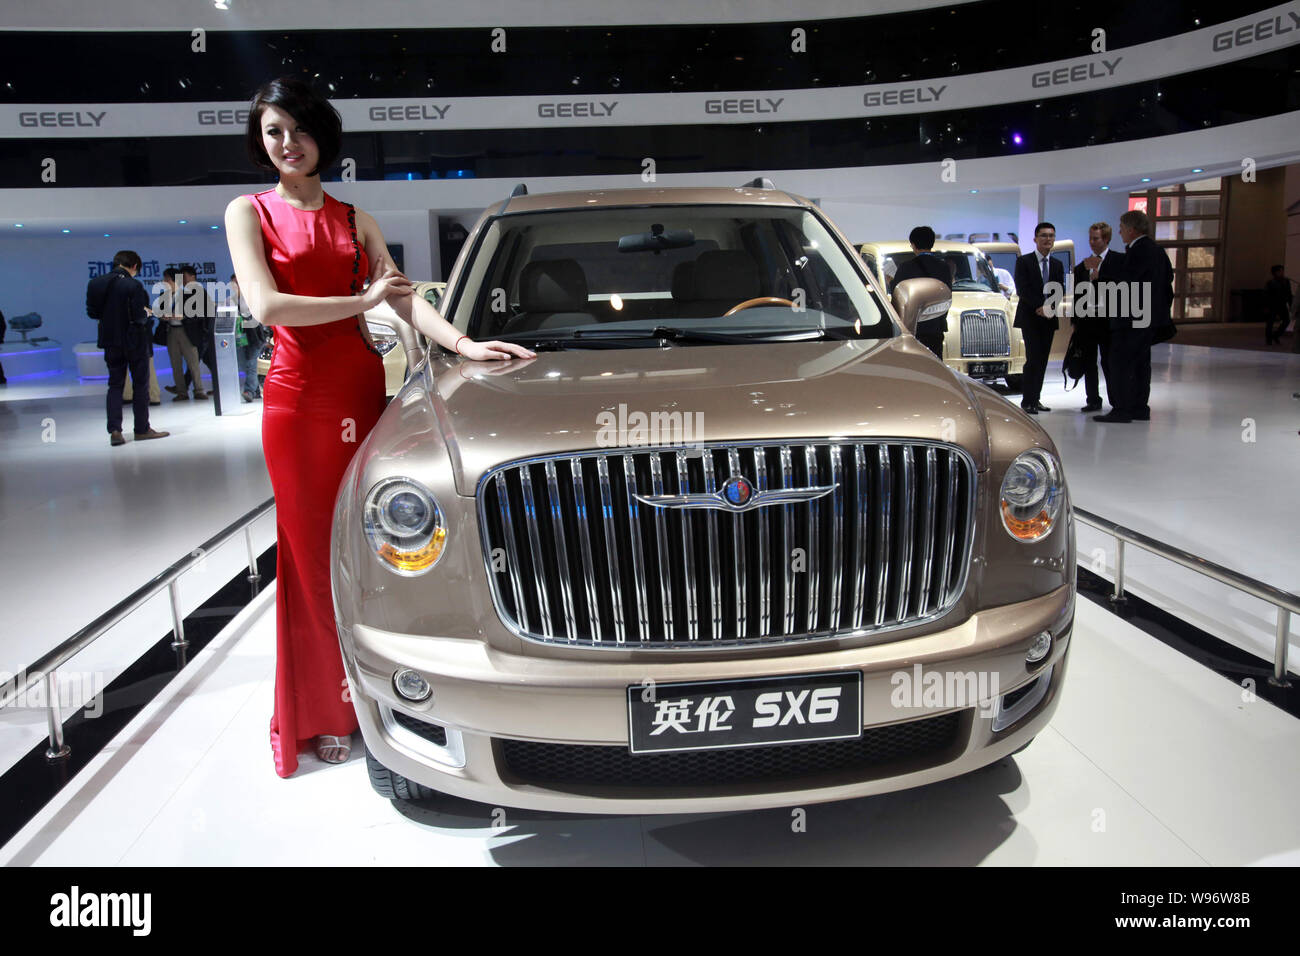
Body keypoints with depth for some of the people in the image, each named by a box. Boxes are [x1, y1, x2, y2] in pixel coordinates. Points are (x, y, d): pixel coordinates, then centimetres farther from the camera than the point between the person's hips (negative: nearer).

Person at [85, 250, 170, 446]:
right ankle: (142, 429, 11)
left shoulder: (95, 283, 2)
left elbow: (92, 312, 6)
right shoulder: (133, 286, -17)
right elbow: (139, 317, -20)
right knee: (140, 384, 7)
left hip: (111, 343, 5)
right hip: (134, 342, -5)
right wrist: (146, 313, 1)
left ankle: (114, 430, 1)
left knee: (115, 384, 10)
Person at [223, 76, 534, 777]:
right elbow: (266, 306, -10)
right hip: (299, 395, -3)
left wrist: (462, 342, -12)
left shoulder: (355, 220, 15)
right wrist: (362, 302, -7)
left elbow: (403, 297, 4)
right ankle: (322, 712, 15)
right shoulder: (249, 213, 5)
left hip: (363, 386, 3)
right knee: (314, 553, 2)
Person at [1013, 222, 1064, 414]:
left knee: (1042, 360, 5)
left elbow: (1060, 291, 7)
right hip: (1030, 318, -5)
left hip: (1048, 319, 5)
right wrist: (1039, 307, -19)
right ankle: (1027, 401, -8)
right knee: (1034, 359, -12)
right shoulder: (1024, 261, -1)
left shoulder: (1057, 265, 15)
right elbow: (1022, 289, -10)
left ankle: (1035, 399, 11)